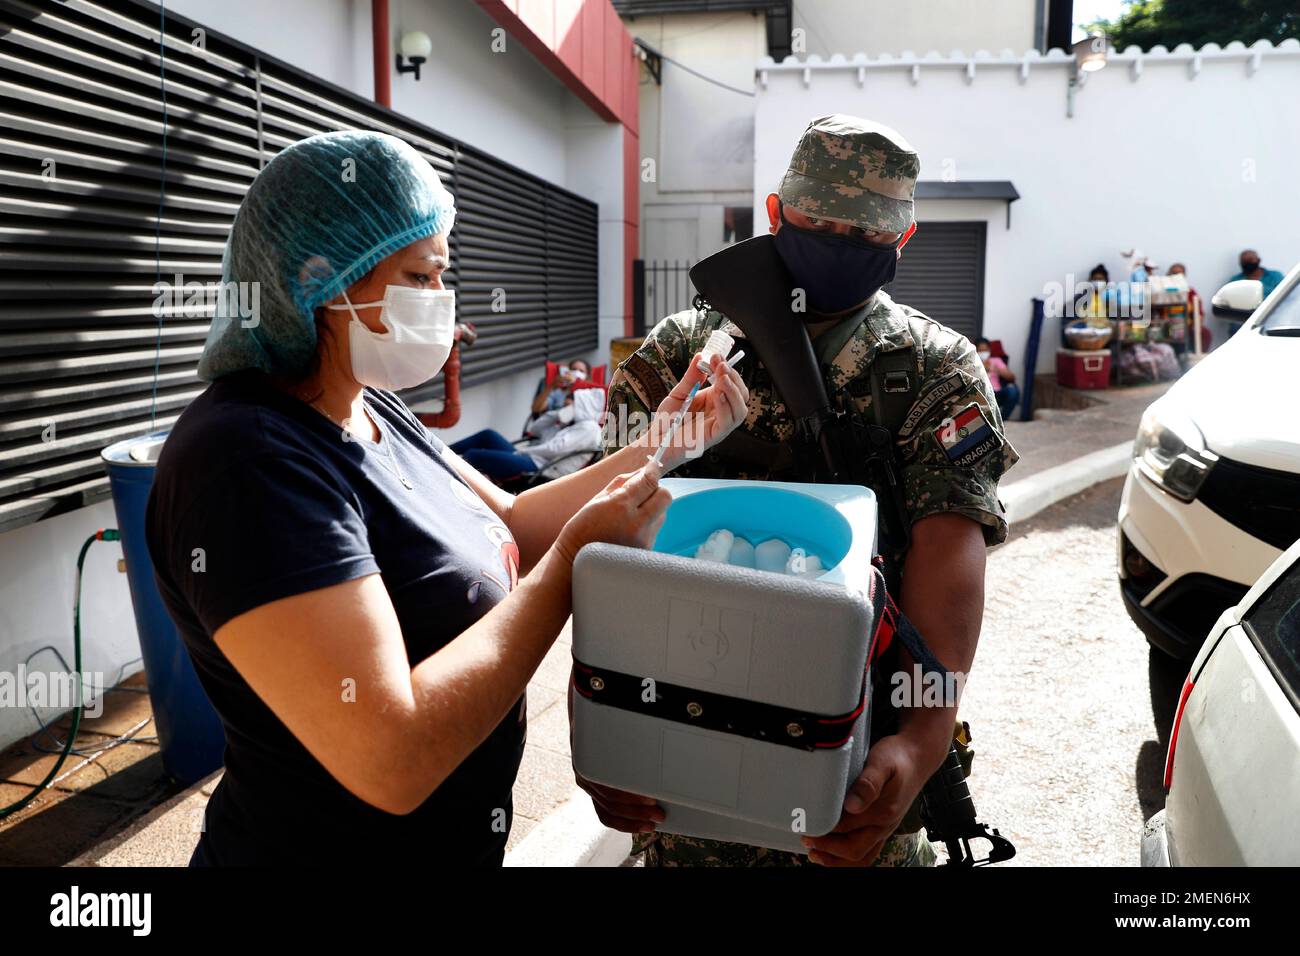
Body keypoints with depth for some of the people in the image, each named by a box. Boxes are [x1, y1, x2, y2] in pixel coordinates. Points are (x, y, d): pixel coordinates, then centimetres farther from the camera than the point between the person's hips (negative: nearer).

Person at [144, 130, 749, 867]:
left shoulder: (373, 408, 1)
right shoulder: (248, 460, -28)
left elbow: (510, 529, 7)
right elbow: (393, 761, -33)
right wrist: (579, 556, -25)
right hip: (325, 847, -8)